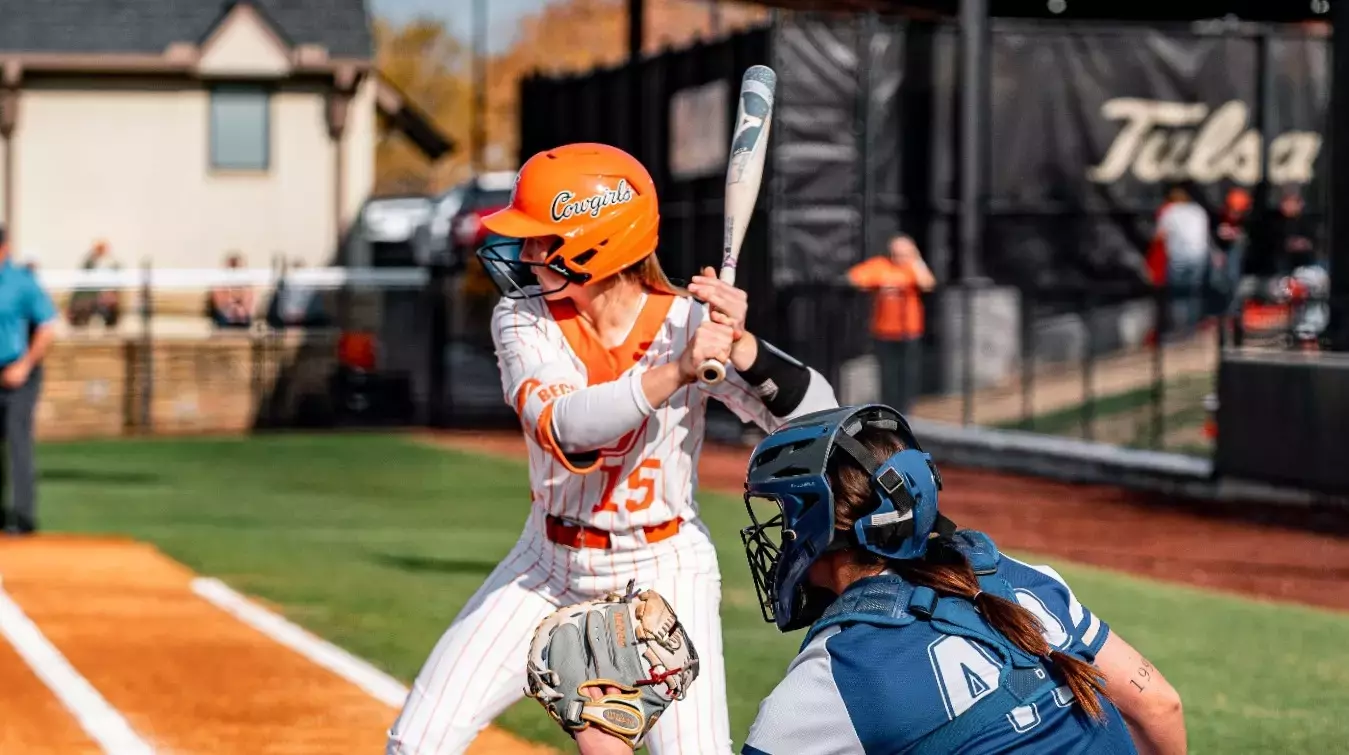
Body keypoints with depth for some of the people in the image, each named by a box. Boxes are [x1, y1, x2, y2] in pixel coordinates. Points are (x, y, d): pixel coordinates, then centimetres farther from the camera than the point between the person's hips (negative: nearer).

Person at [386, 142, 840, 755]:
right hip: (550, 567, 3)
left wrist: (740, 348, -38)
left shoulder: (687, 323, -15)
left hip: (663, 570, -3)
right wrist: (678, 371, -42)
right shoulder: (523, 320, -10)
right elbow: (563, 427, -30)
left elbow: (817, 416, -21)